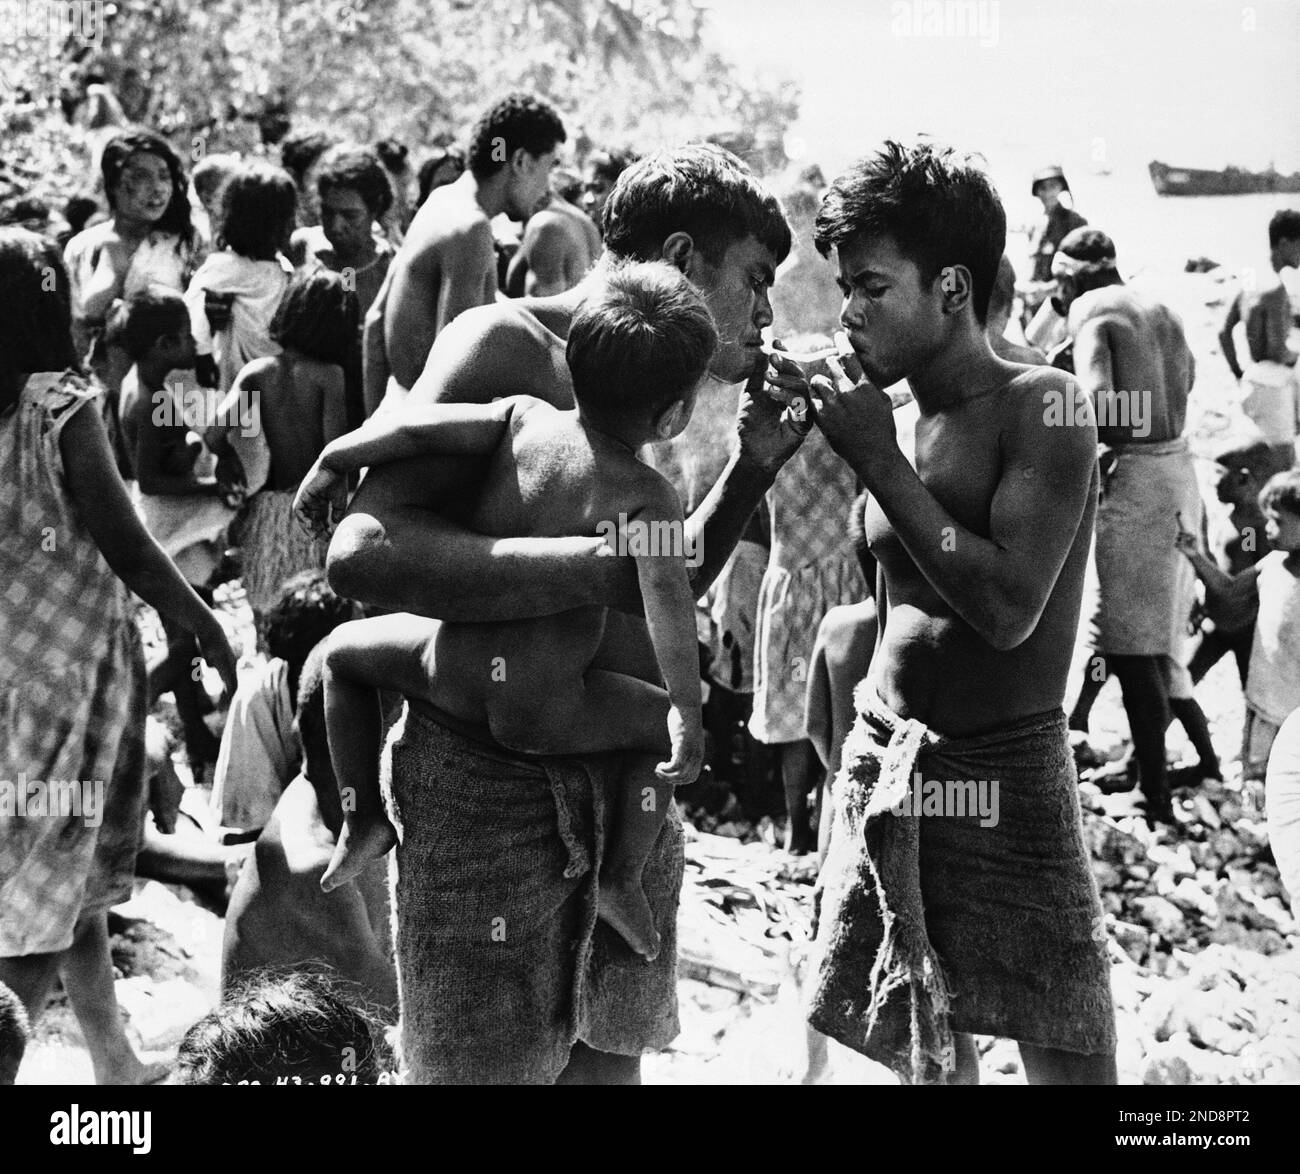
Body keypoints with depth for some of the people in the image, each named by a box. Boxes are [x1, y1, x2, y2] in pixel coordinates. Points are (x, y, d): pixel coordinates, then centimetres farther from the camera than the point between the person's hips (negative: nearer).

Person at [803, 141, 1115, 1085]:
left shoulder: (1041, 408, -11)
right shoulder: (899, 417, 8)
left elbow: (1009, 608, -22)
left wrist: (881, 462, -18)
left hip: (1005, 774, -7)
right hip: (886, 766, 7)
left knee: (1068, 1059, -4)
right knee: (923, 1047, 14)